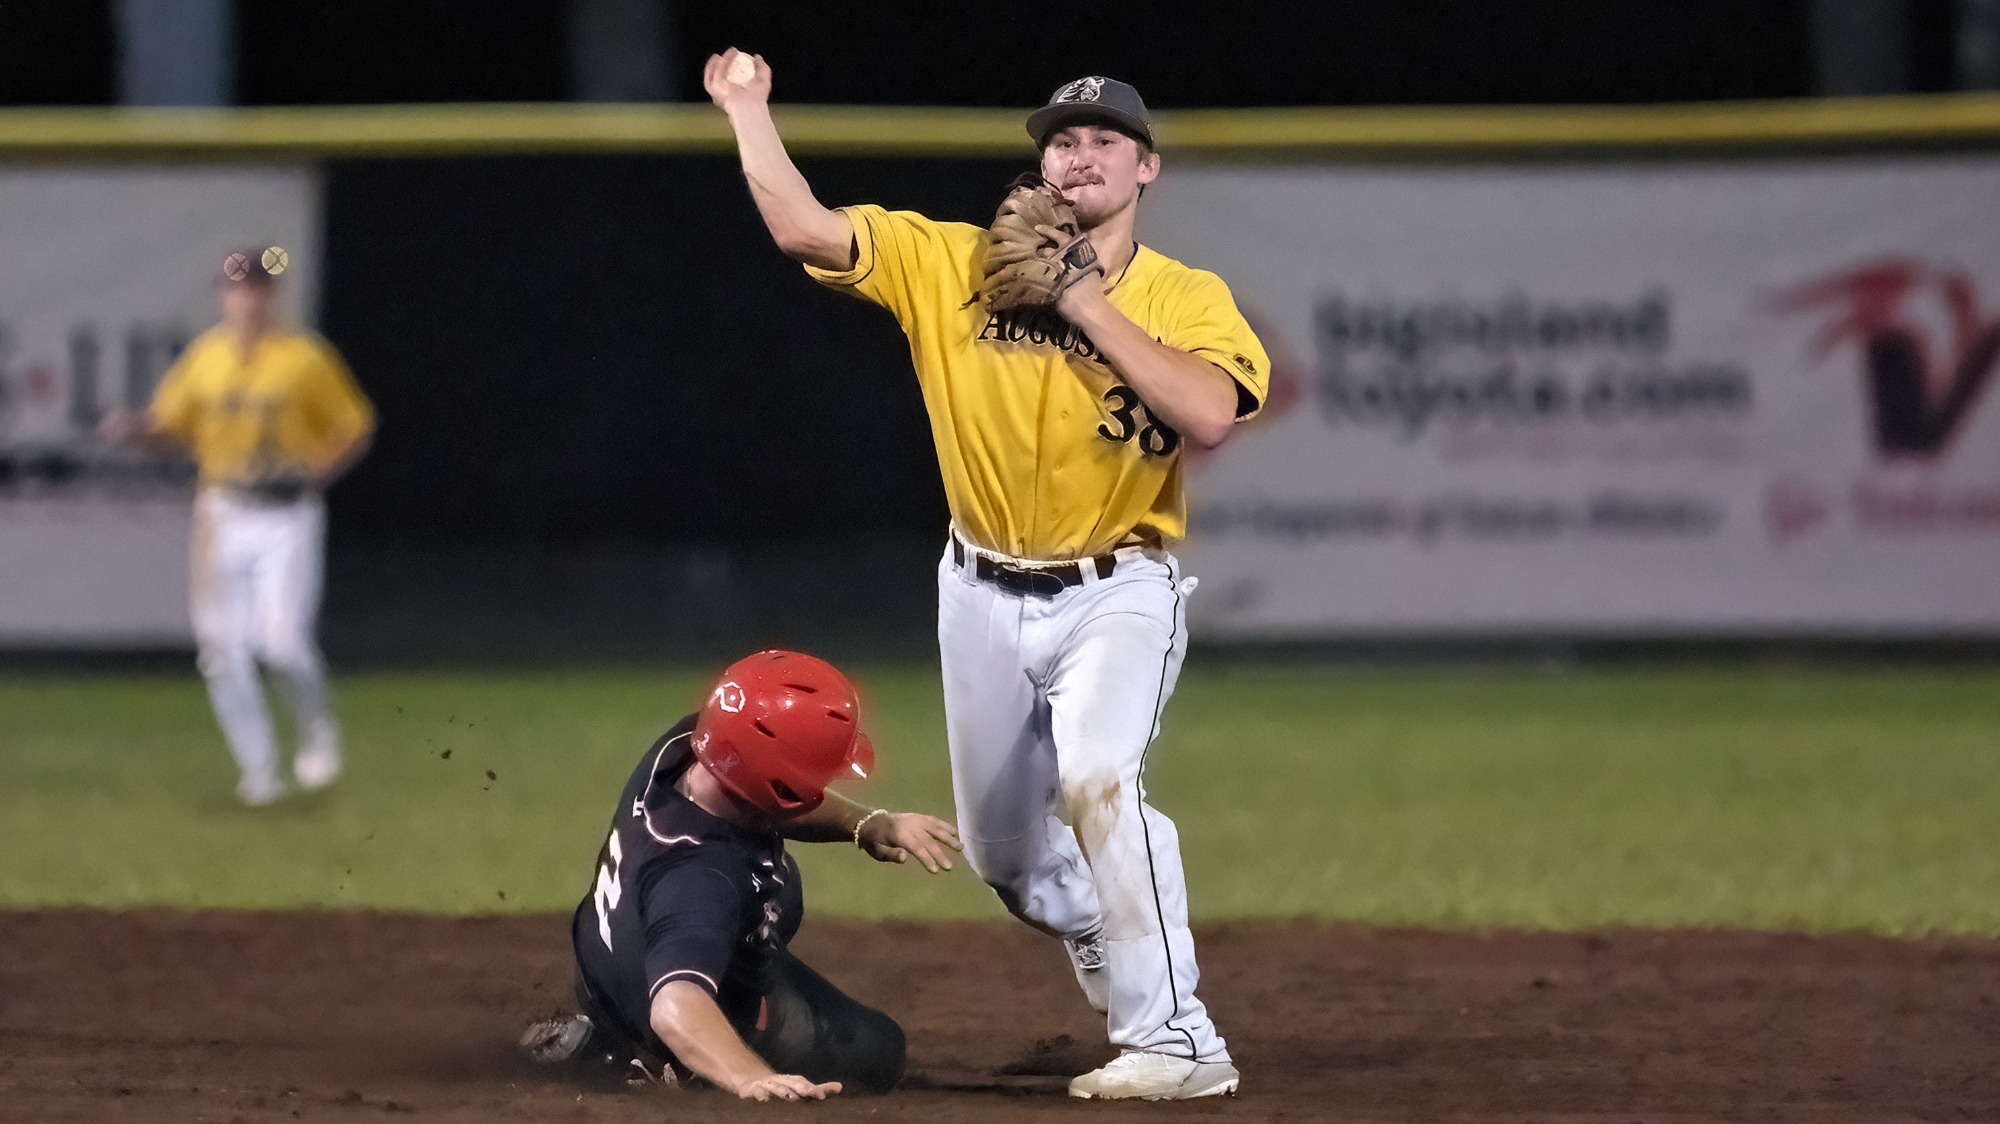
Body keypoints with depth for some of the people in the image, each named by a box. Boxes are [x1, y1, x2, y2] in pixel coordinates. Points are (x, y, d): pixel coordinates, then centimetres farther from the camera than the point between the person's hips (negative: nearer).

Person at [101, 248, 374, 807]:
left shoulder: (304, 357, -5)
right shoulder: (204, 356, 6)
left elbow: (356, 427, 1)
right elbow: (170, 425, 13)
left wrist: (315, 474, -13)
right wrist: (133, 427, -8)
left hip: (287, 516, -4)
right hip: (224, 516, 4)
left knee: (282, 641, -16)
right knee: (222, 648, -1)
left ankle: (317, 728, 14)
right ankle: (259, 770, 11)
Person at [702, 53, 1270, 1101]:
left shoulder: (1188, 299, -7)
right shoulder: (952, 264, -2)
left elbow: (1210, 414, -26)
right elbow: (804, 229, -8)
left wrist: (1087, 303, -23)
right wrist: (748, 109, -13)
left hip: (1118, 593, -4)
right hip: (984, 597, 4)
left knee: (1097, 779, -29)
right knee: (1002, 849, 14)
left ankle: (1176, 1040, -26)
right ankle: (1112, 951, 43)